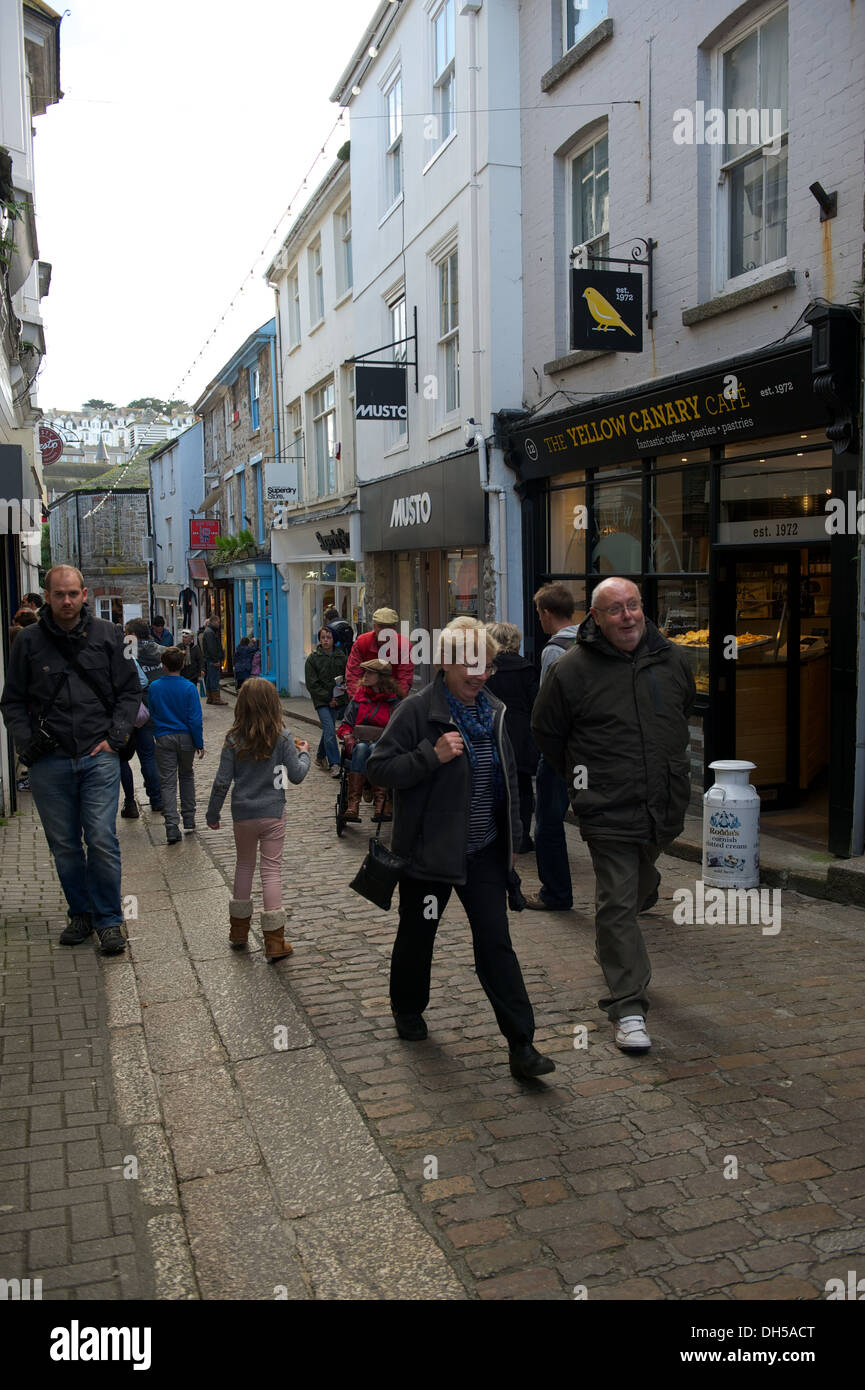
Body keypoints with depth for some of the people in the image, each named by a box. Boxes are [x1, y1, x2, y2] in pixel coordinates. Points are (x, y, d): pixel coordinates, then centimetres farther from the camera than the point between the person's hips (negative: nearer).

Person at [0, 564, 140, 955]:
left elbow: (129, 692, 9)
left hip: (98, 757, -1)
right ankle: (80, 913, 26)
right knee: (64, 845, 9)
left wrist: (114, 736, -2)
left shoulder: (107, 635, 4)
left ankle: (109, 919, 8)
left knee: (102, 841, -6)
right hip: (49, 761, 1)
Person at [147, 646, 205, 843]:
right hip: (186, 738, 0)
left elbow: (150, 715, 6)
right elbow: (195, 719, -9)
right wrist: (199, 744, -1)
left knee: (167, 782, 1)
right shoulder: (188, 688, -9)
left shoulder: (154, 688, -4)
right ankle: (189, 820, 25)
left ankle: (172, 827, -9)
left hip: (164, 738, 0)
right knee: (186, 776, 20)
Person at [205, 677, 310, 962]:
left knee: (244, 866, 19)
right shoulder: (281, 739, -10)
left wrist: (213, 814, 6)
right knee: (272, 870, 2)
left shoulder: (233, 739, -6)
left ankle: (239, 932, 30)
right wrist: (304, 753, 13)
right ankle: (274, 942, 1)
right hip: (272, 813, -2)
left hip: (243, 814, 2)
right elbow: (296, 775, -6)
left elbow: (222, 781, -5)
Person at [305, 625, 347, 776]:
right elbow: (311, 684, -4)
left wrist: (344, 686, -8)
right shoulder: (313, 658, -2)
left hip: (337, 700, 3)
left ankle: (320, 757, 33)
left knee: (328, 729, 12)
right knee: (329, 729, -14)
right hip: (321, 700, -3)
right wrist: (328, 698, -9)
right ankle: (334, 764, -12)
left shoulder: (341, 656, 5)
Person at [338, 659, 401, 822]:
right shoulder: (359, 698, 18)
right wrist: (347, 735, -5)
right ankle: (353, 803, -44)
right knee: (361, 748, -35)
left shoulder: (394, 701, 9)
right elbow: (345, 724, 17)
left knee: (375, 748, -37)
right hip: (359, 743, 2)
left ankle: (380, 802, -46)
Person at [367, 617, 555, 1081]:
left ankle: (521, 1045, 5)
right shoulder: (418, 710, -14)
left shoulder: (494, 711, 6)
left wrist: (510, 836, 17)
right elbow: (378, 766, -15)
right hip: (429, 849, -4)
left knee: (496, 943, 2)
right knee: (417, 934, 15)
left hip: (484, 852, 4)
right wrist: (432, 756, -27)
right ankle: (407, 1008, 42)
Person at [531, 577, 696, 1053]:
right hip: (609, 813, -5)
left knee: (641, 889, 24)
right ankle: (628, 1005, 4)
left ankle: (614, 948, 52)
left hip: (665, 806, 5)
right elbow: (546, 732, 3)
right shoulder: (572, 669, -10)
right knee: (617, 905, -4)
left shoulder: (672, 660, 3)